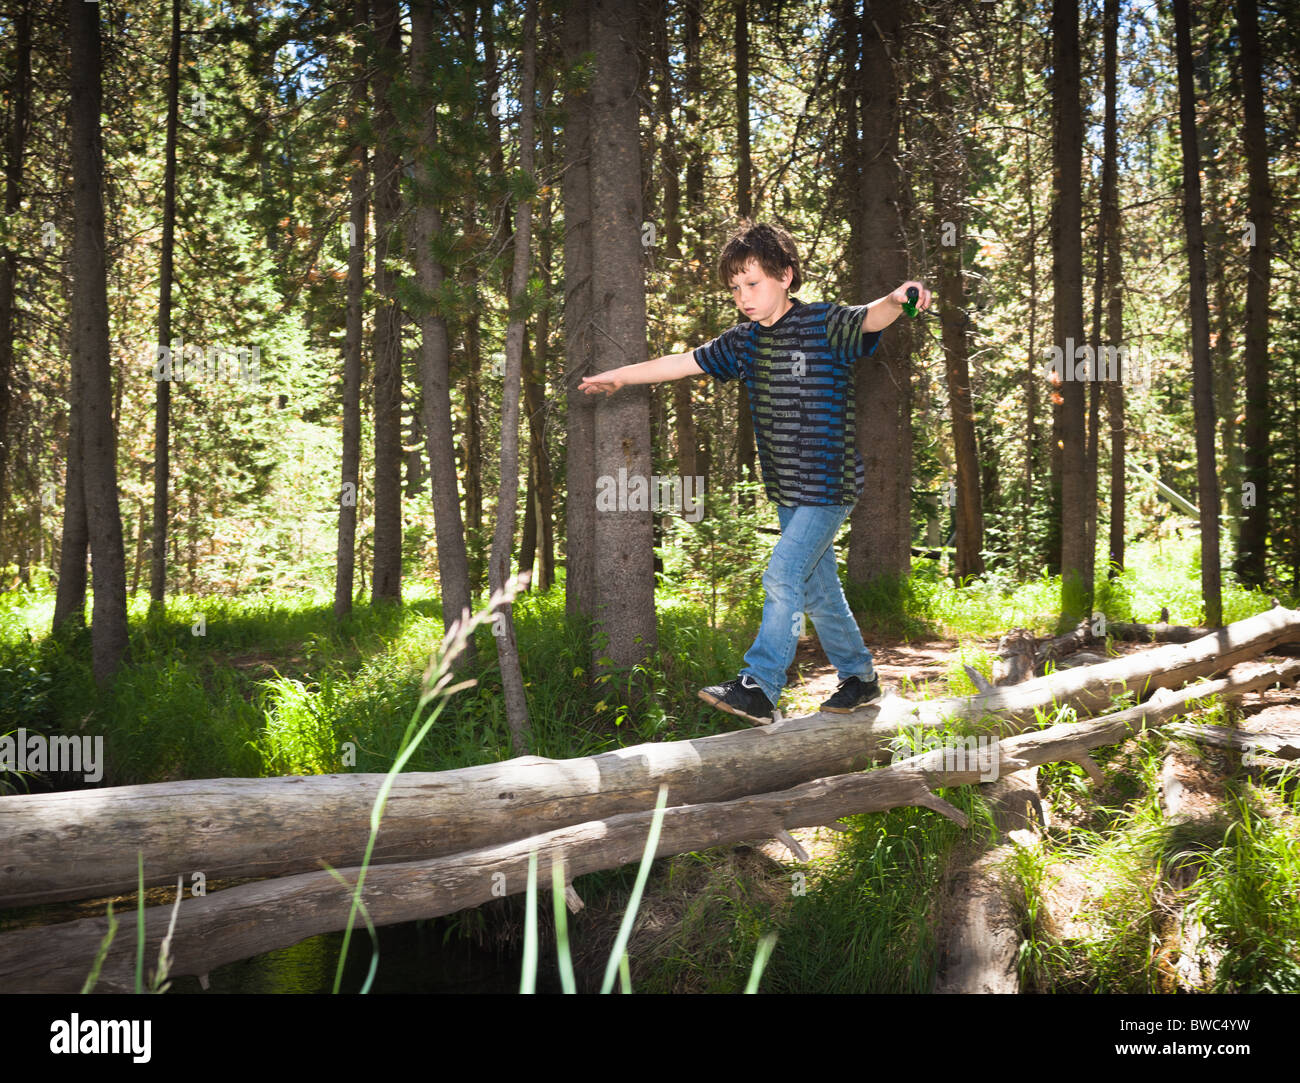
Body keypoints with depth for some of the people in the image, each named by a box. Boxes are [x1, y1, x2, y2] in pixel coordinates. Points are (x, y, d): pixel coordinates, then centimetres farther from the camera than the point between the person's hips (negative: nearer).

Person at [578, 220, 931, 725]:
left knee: (783, 573, -17)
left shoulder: (824, 324, -13)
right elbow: (685, 362, 14)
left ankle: (759, 688, -13)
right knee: (817, 590, 13)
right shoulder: (744, 341, 6)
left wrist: (896, 300, -55)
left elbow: (870, 319, -32)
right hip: (788, 490, 7)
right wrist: (618, 376, 20)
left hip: (829, 485, -7)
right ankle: (860, 677, 29)